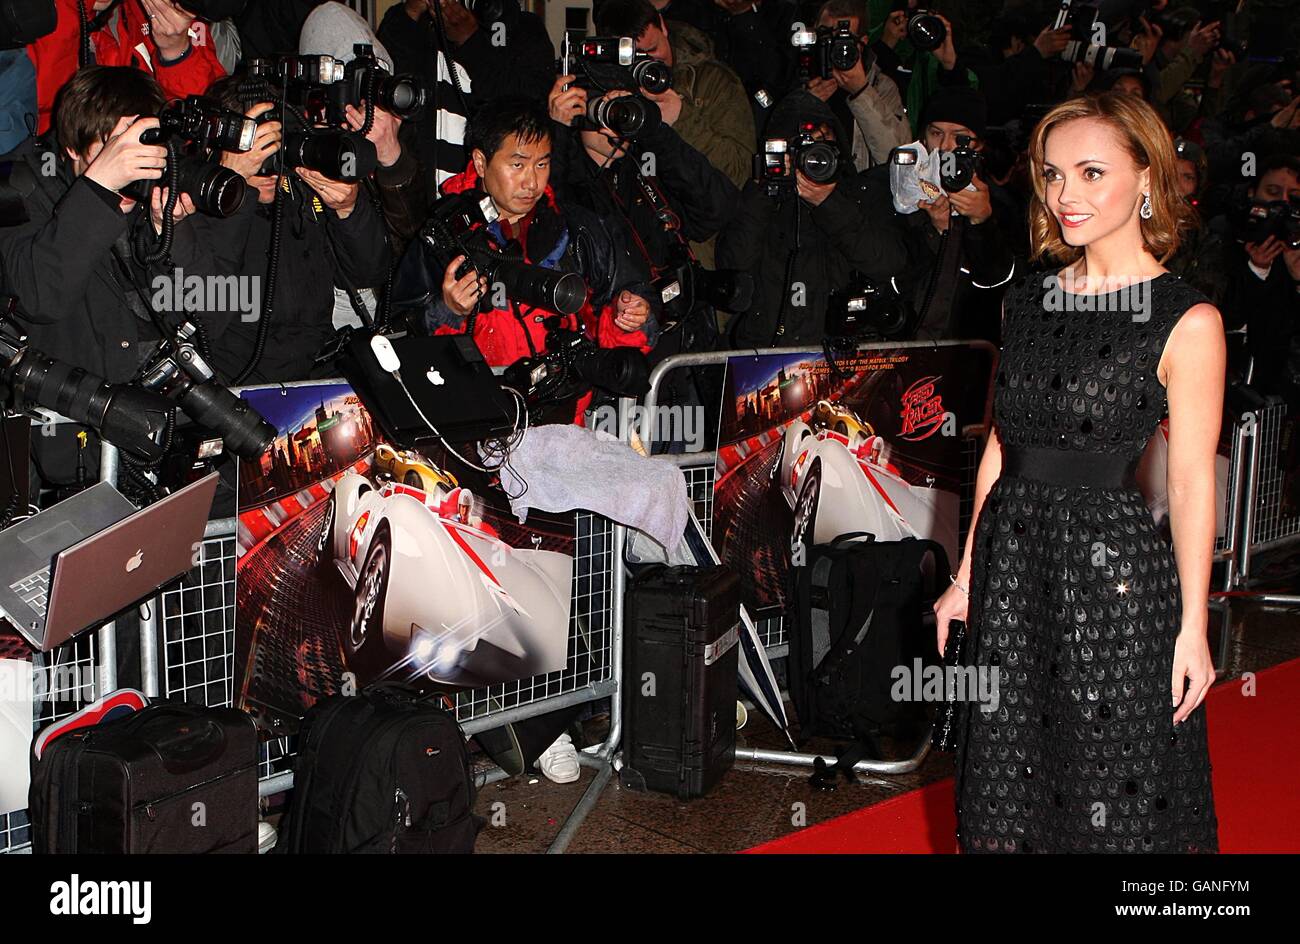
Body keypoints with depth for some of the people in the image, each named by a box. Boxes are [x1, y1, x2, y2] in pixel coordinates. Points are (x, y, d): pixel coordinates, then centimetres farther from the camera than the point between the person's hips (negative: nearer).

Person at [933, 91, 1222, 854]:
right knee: (1007, 789, 14)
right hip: (1012, 560, 5)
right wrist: (967, 577, 14)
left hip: (1116, 569, -5)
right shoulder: (1031, 301, 7)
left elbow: (1193, 483, -9)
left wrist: (1193, 627, -9)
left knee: (1112, 804, 5)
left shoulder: (1187, 322, -9)